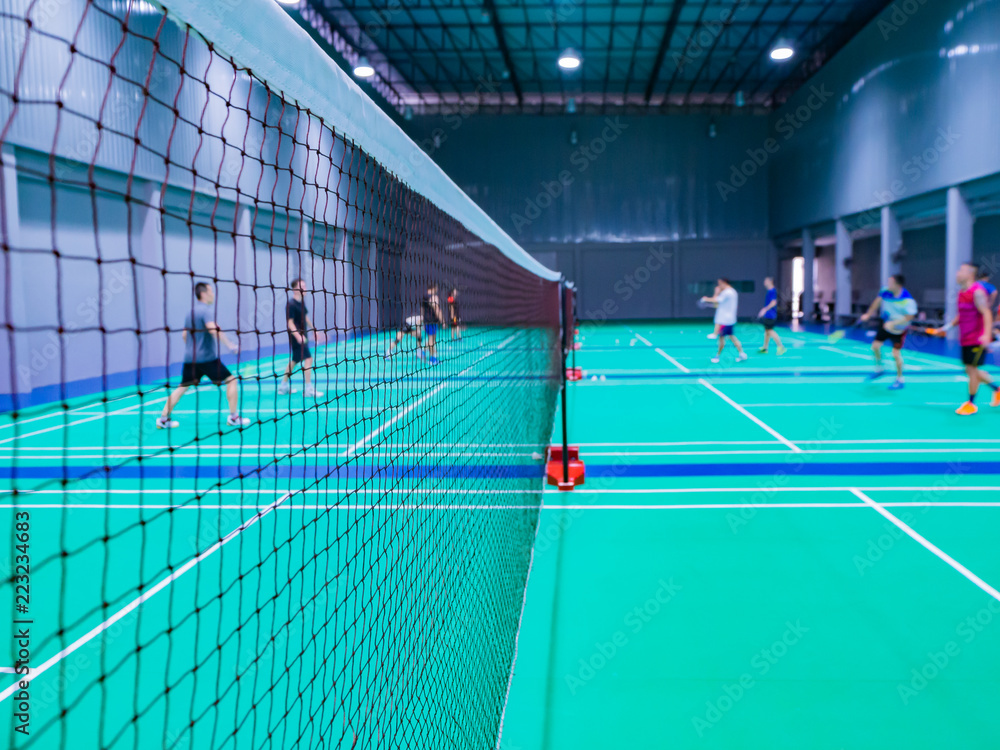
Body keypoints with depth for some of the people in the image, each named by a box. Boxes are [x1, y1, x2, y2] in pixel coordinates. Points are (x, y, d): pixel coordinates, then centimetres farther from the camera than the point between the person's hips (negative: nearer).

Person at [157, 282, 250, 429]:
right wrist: (229, 344, -25)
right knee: (231, 380, 2)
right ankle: (233, 418, 1)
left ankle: (163, 419, 12)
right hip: (207, 357, -8)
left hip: (190, 357, 8)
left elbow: (184, 335, 24)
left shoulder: (191, 311, 16)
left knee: (183, 387, 14)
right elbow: (213, 329, -28)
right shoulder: (206, 310, -11)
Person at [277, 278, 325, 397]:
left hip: (302, 336, 10)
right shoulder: (291, 304, -16)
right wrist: (298, 336, -29)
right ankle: (308, 389, -10)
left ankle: (283, 387, 27)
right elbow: (290, 322, -20)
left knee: (294, 361, 16)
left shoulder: (302, 302, 10)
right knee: (308, 359, -14)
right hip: (296, 337, -10)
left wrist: (314, 330, 25)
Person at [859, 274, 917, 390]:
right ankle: (879, 369, 36)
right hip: (886, 324, 6)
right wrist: (869, 314, 6)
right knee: (875, 346, 10)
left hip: (899, 328, -6)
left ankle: (900, 380, 8)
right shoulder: (886, 290, -14)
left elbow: (909, 317, -28)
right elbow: (878, 301, 4)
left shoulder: (908, 300, -31)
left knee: (896, 353, -9)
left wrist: (893, 323, -35)